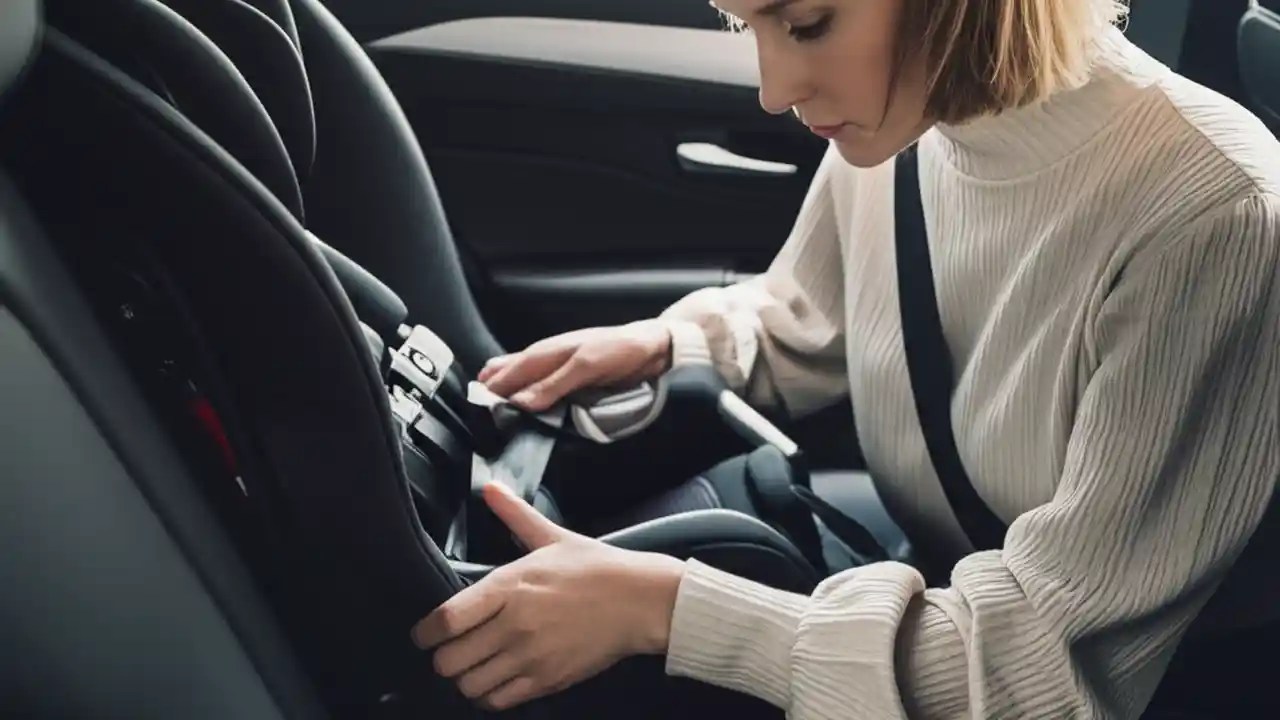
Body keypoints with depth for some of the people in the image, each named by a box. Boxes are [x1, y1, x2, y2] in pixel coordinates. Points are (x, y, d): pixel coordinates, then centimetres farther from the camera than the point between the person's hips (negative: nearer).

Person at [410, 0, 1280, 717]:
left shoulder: (1209, 224, -29)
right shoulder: (900, 116, -7)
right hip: (909, 591, 6)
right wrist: (663, 345, -7)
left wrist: (663, 609, -33)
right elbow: (797, 330, 15)